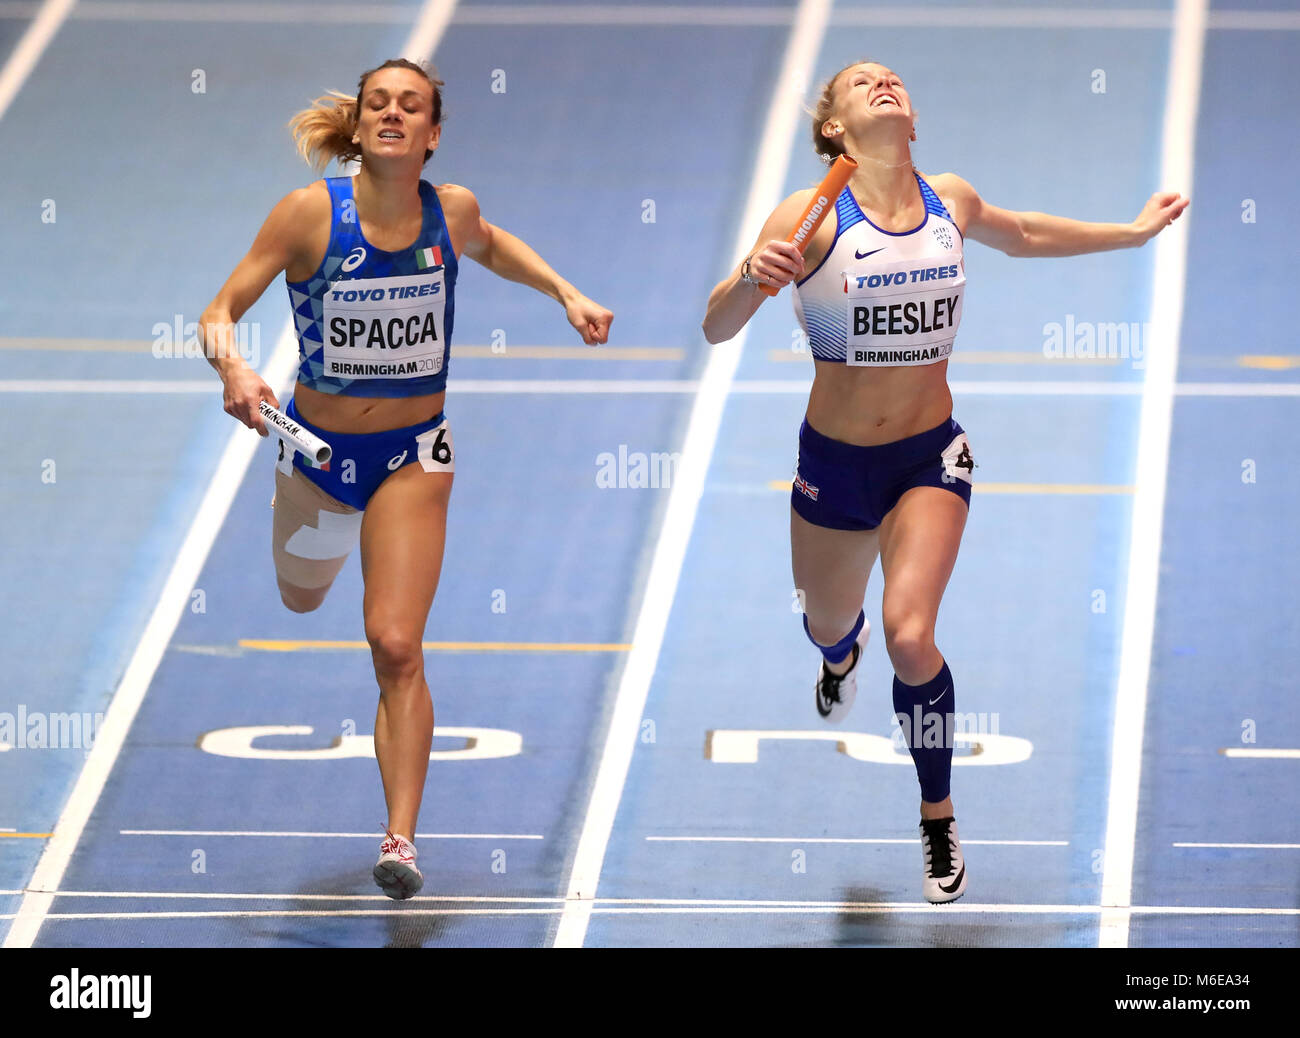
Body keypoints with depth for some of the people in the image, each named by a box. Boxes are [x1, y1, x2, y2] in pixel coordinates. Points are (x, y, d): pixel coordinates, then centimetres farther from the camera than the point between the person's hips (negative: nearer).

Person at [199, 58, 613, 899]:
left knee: (396, 647, -14)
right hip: (318, 448, 1)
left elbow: (489, 246, 16)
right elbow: (221, 310, -17)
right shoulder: (310, 213, -19)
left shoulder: (452, 210, -11)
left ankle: (402, 839, -15)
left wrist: (567, 294, 5)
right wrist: (233, 367, -38)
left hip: (413, 456, -1)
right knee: (302, 598, 28)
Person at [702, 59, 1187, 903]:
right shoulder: (811, 217, -17)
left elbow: (1022, 235, 20)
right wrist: (752, 280, -40)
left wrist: (1136, 231, 24)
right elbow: (717, 331, -19)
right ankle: (842, 655, 64)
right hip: (835, 461, 0)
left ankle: (940, 819, 2)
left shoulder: (951, 201, -4)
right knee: (828, 625, 22)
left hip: (931, 455, 0)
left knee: (910, 635, -19)